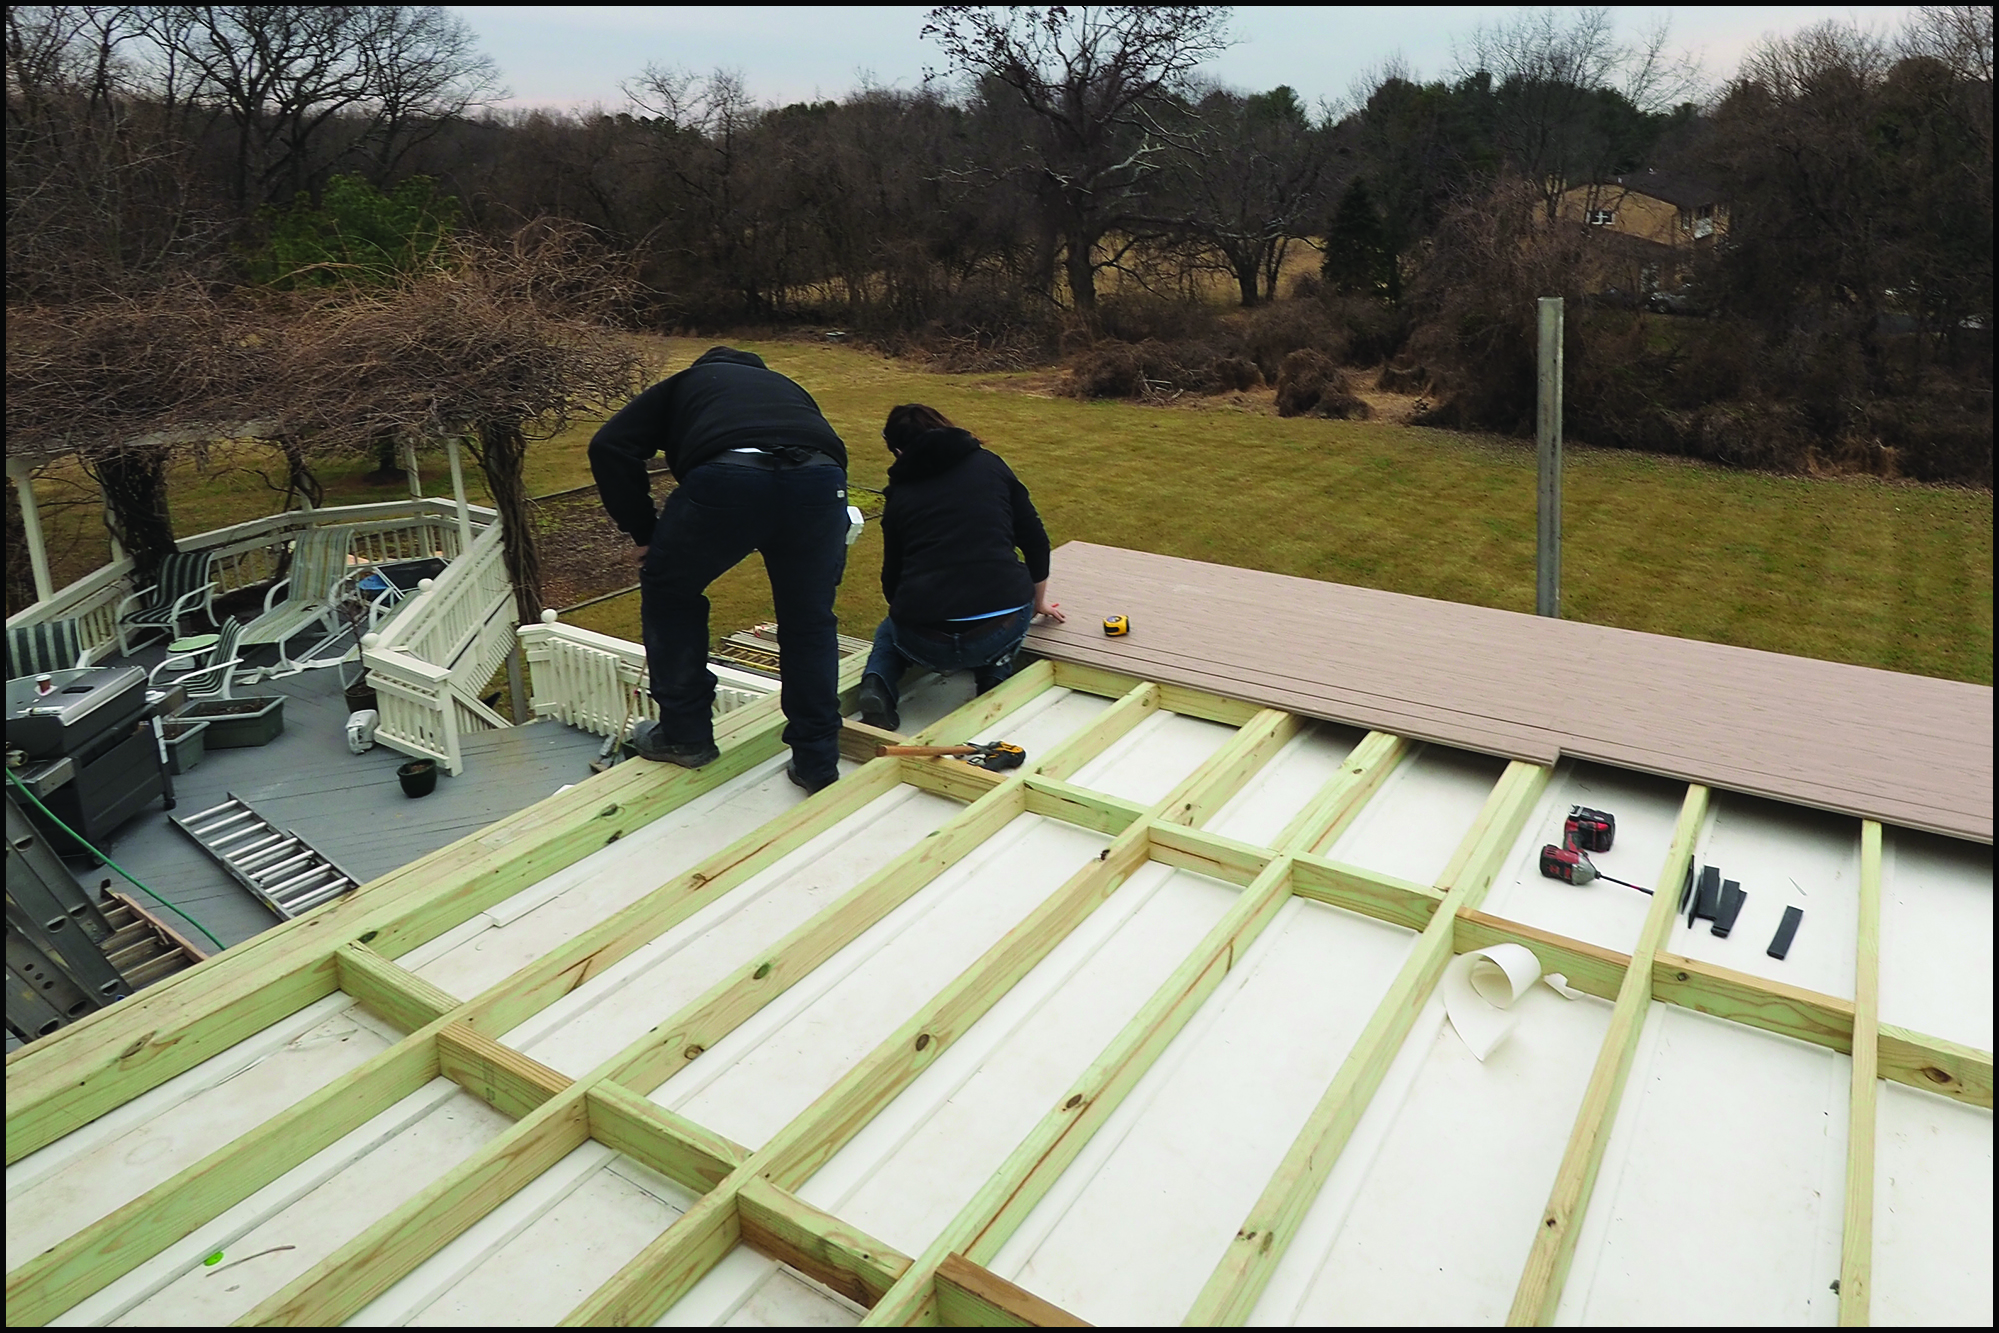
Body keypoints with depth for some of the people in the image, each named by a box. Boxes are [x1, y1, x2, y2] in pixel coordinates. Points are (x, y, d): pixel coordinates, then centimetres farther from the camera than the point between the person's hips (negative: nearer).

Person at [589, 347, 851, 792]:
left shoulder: (683, 384, 34)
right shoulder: (785, 387, 43)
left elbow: (609, 447, 17)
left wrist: (644, 534, 23)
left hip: (726, 480, -2)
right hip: (821, 482, 3)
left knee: (669, 590, 23)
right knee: (810, 620, 21)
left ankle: (685, 735, 31)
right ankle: (817, 763, 25)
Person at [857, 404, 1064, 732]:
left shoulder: (900, 493, 14)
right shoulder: (990, 465, 13)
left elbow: (891, 581, 21)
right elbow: (1036, 543, 15)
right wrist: (1038, 603, 33)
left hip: (926, 643, 0)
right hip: (1001, 631, 0)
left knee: (891, 630, 35)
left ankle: (877, 686, 5)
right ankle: (994, 674, 13)